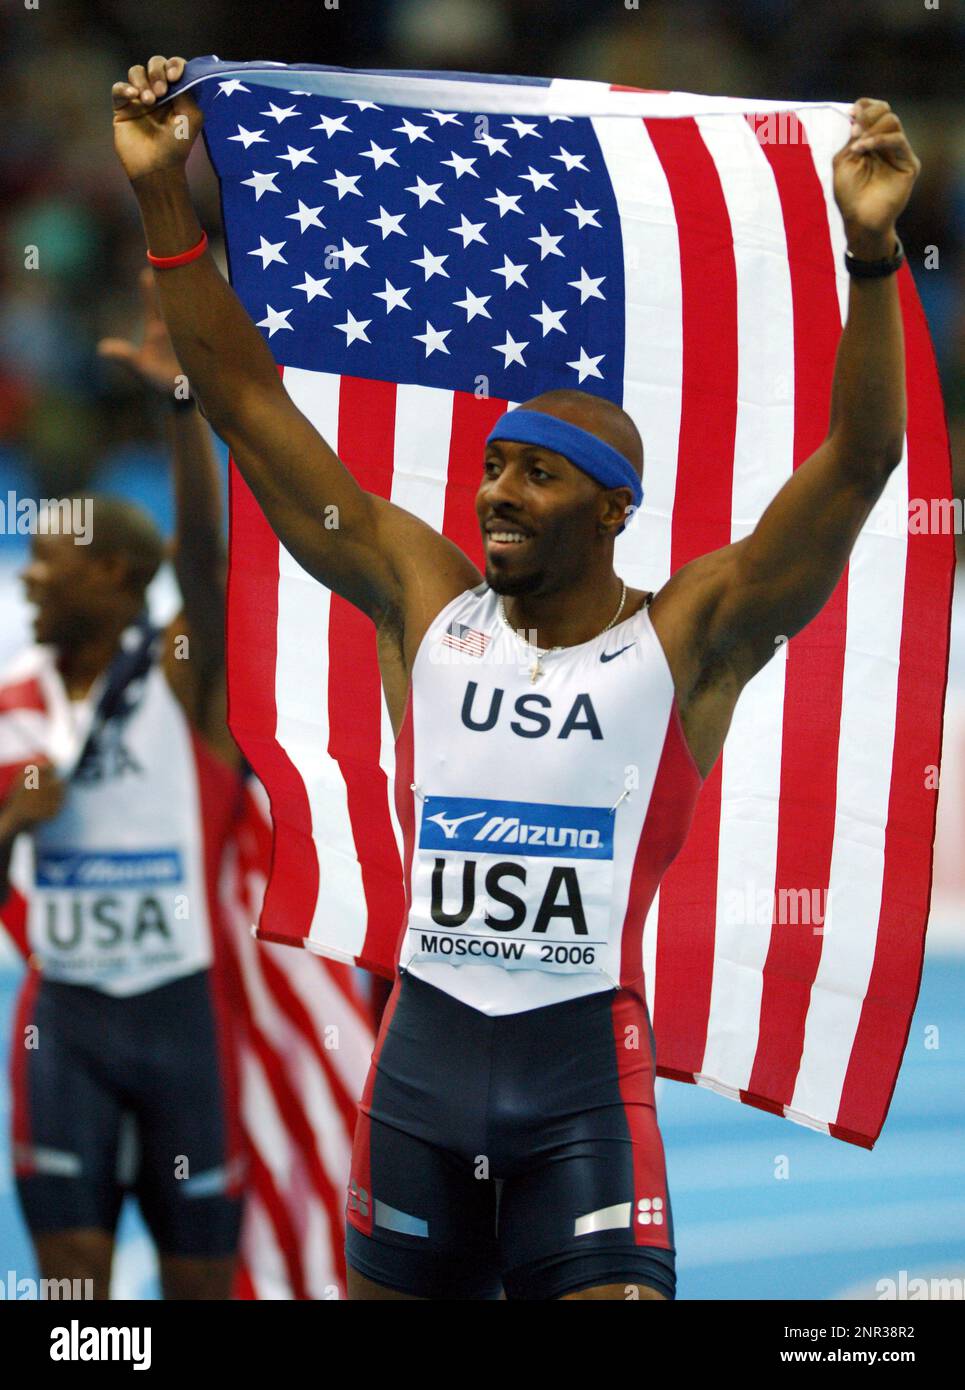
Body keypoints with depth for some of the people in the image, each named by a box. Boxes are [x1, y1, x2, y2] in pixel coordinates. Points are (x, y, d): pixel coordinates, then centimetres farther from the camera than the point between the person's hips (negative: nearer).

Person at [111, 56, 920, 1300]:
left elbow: (859, 461, -12)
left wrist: (871, 255, -24)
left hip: (587, 1066, -3)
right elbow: (249, 405, 6)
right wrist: (163, 199, -1)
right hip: (424, 1046, 4)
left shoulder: (687, 637, -2)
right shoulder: (427, 601, 7)